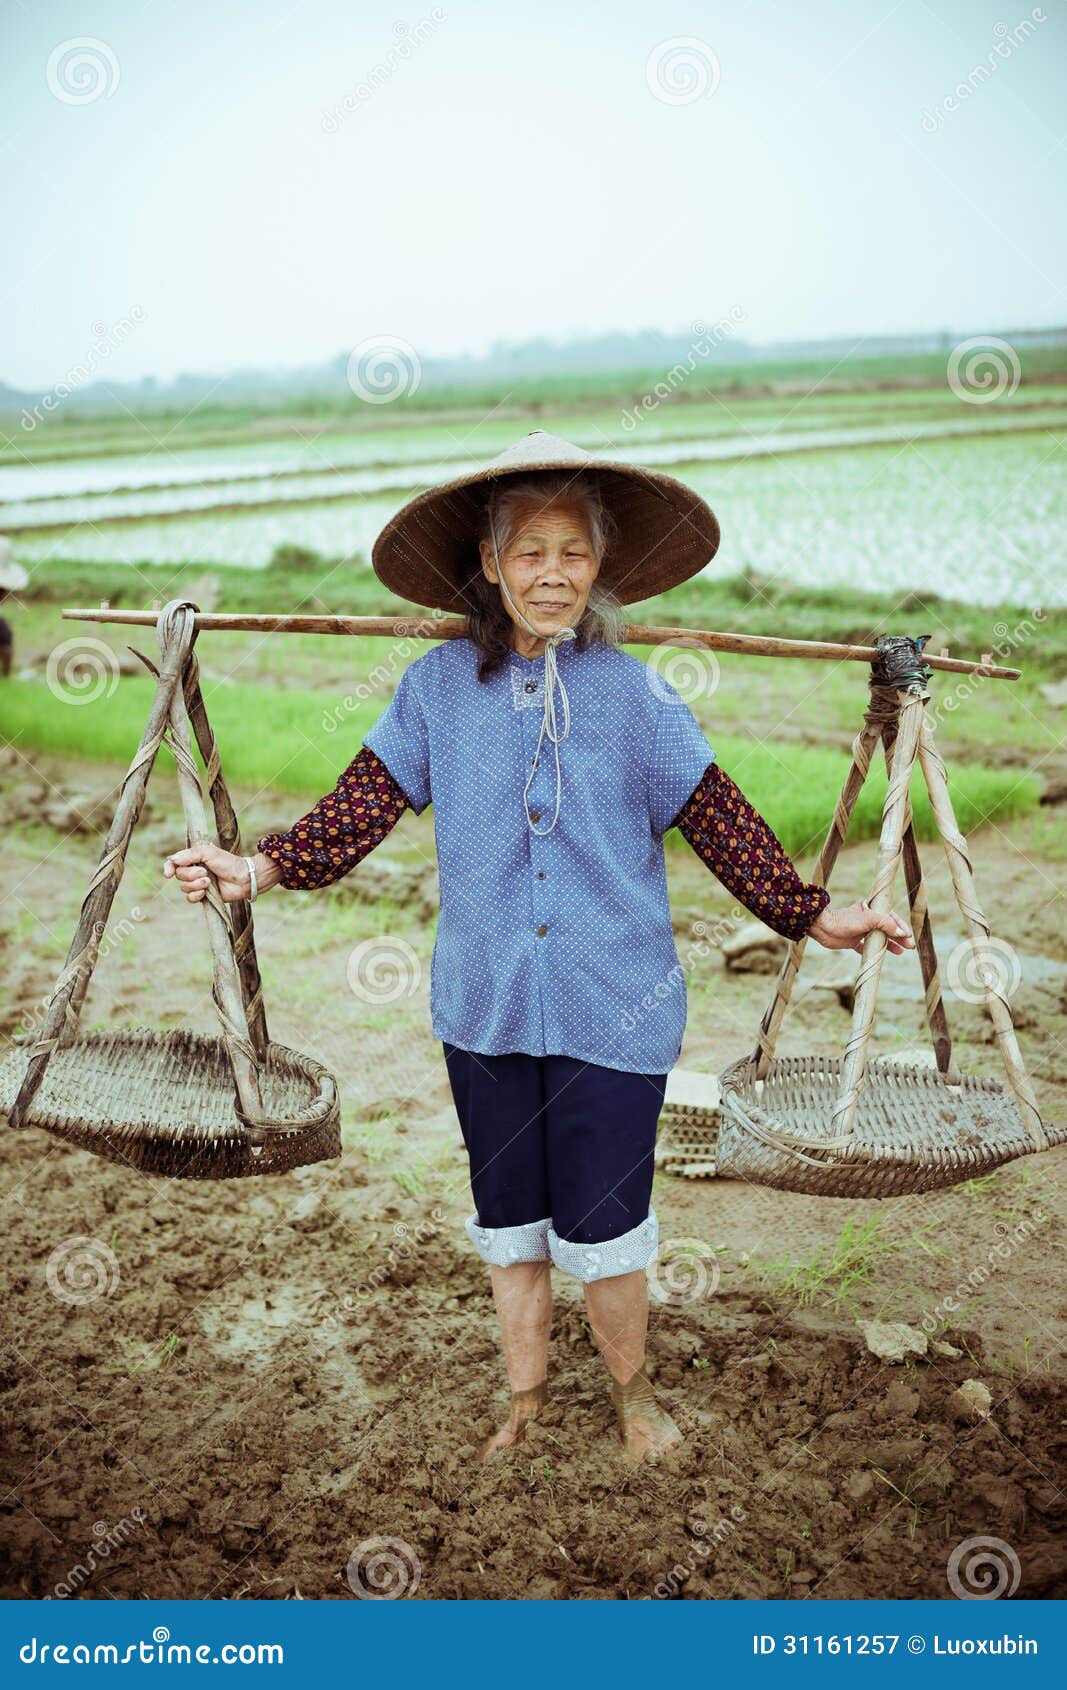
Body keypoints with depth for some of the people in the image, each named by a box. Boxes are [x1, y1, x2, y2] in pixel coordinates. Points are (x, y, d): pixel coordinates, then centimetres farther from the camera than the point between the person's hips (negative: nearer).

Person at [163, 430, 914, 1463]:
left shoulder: (634, 693, -5)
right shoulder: (439, 687, -2)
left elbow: (722, 825, -1)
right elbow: (360, 807, -5)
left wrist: (813, 915, -6)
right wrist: (256, 867, -16)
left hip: (614, 1008, -2)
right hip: (485, 1005, 2)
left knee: (600, 1224, 4)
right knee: (507, 1217, 18)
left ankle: (630, 1387, 34)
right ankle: (525, 1389, 41)